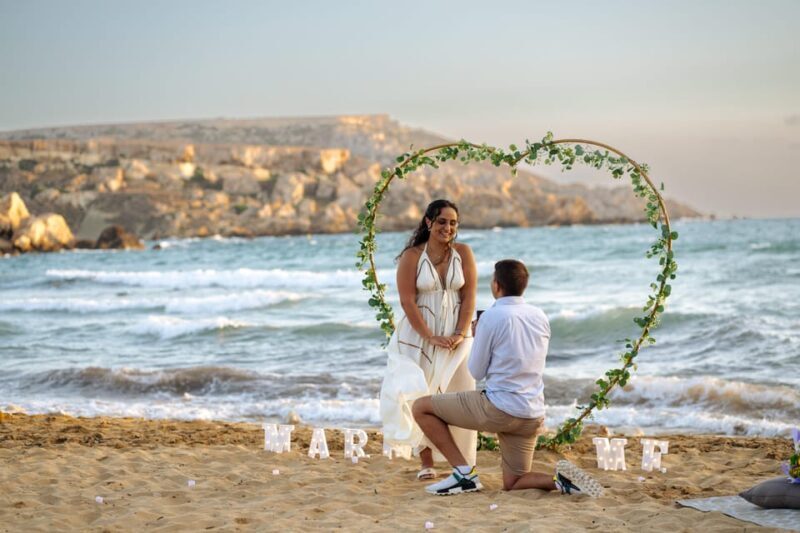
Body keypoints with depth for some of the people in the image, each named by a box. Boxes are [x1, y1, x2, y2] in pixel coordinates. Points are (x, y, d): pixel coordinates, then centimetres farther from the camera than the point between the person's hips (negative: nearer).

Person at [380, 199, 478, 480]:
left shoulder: (463, 253, 2)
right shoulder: (412, 256, -6)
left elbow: (469, 297, -1)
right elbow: (407, 301, -10)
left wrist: (460, 334, -12)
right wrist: (430, 337, -16)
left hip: (456, 337, 2)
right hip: (419, 336, -2)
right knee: (421, 399, -4)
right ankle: (426, 463, 1)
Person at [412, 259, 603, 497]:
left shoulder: (491, 317, -11)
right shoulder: (540, 317, 9)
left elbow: (476, 372, -3)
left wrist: (476, 337, 13)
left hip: (499, 409, -7)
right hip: (533, 415, 7)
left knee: (421, 407, 5)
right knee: (512, 484, 20)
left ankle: (464, 472, -2)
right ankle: (561, 479, -9)